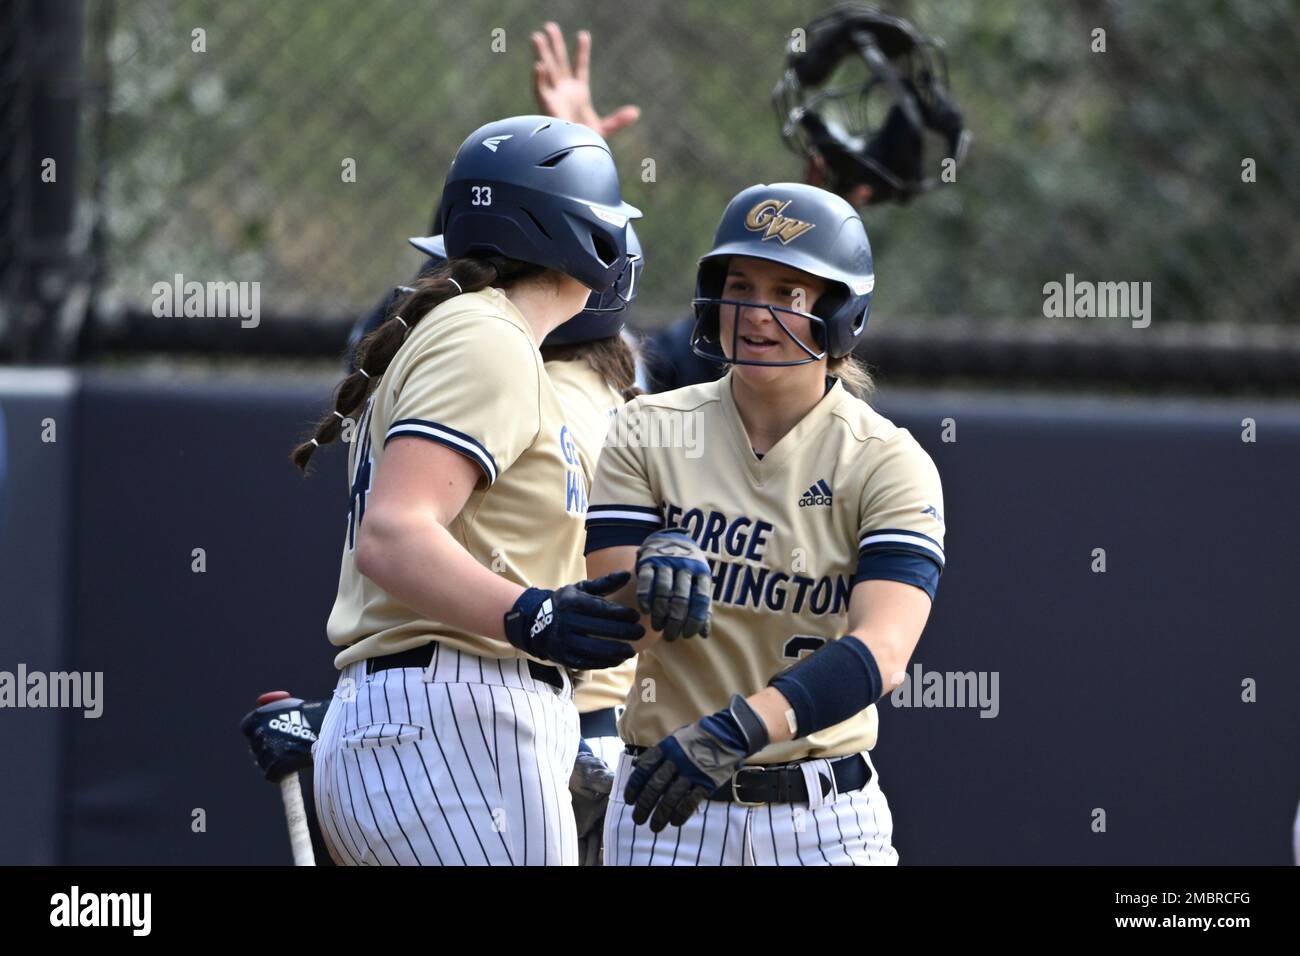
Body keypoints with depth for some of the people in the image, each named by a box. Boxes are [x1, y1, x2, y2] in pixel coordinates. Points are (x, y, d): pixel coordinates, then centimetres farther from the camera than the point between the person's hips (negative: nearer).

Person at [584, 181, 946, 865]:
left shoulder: (888, 463, -4)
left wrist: (739, 731, -32)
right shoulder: (649, 433, 3)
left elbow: (881, 653, -19)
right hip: (667, 806, 1)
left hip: (824, 816, -1)